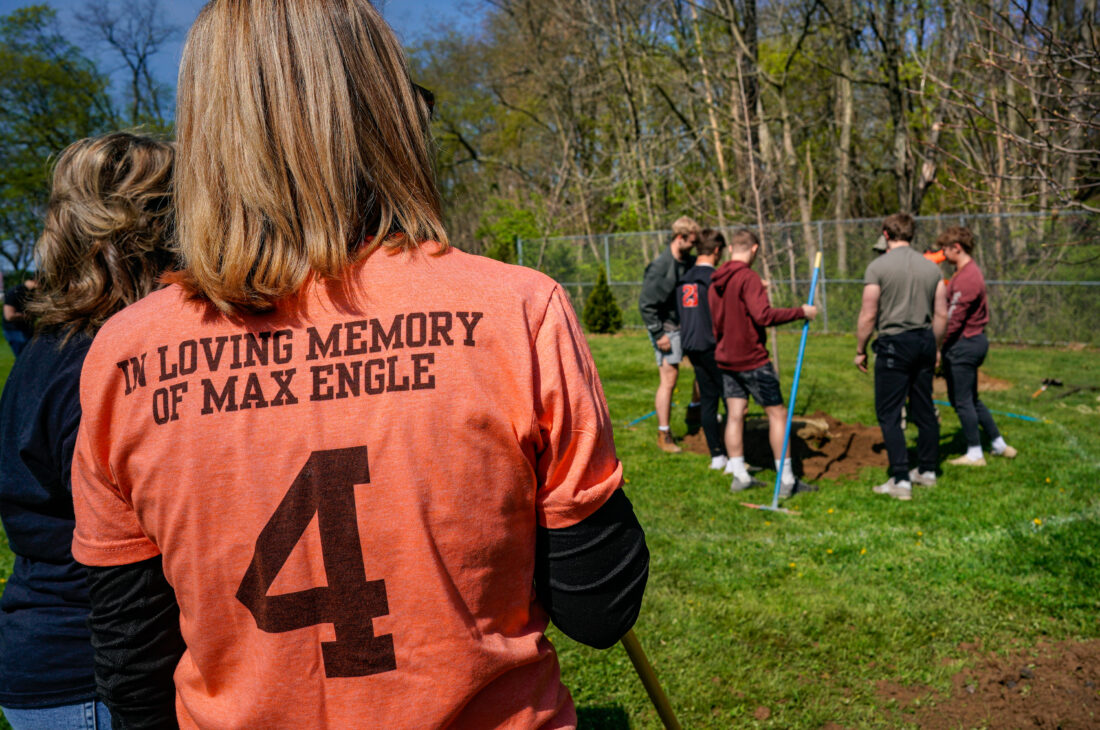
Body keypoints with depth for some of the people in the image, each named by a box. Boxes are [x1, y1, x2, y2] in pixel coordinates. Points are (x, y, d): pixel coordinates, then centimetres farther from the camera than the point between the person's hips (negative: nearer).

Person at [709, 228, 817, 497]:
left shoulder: (716, 281, 8)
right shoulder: (748, 277, -16)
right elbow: (763, 315, -26)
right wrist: (801, 312, -17)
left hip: (726, 360, 7)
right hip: (752, 359, -7)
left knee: (735, 415, 9)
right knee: (777, 414, 1)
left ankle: (739, 476, 12)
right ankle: (786, 481, 3)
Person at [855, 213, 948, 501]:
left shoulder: (878, 266, -9)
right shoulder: (931, 266, 7)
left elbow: (868, 315, -10)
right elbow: (941, 314, 10)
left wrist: (860, 351, 1)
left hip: (894, 343, -6)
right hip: (925, 341, 6)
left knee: (889, 413, -1)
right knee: (924, 409, 15)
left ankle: (900, 481, -4)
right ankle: (927, 471, 27)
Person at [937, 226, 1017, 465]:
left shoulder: (966, 278, -19)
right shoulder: (970, 271, 14)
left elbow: (953, 318, -21)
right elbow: (951, 309, 15)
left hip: (963, 345, -10)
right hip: (974, 340, 10)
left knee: (963, 401, 0)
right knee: (972, 399, 19)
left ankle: (974, 454, 10)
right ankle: (1000, 445, 27)